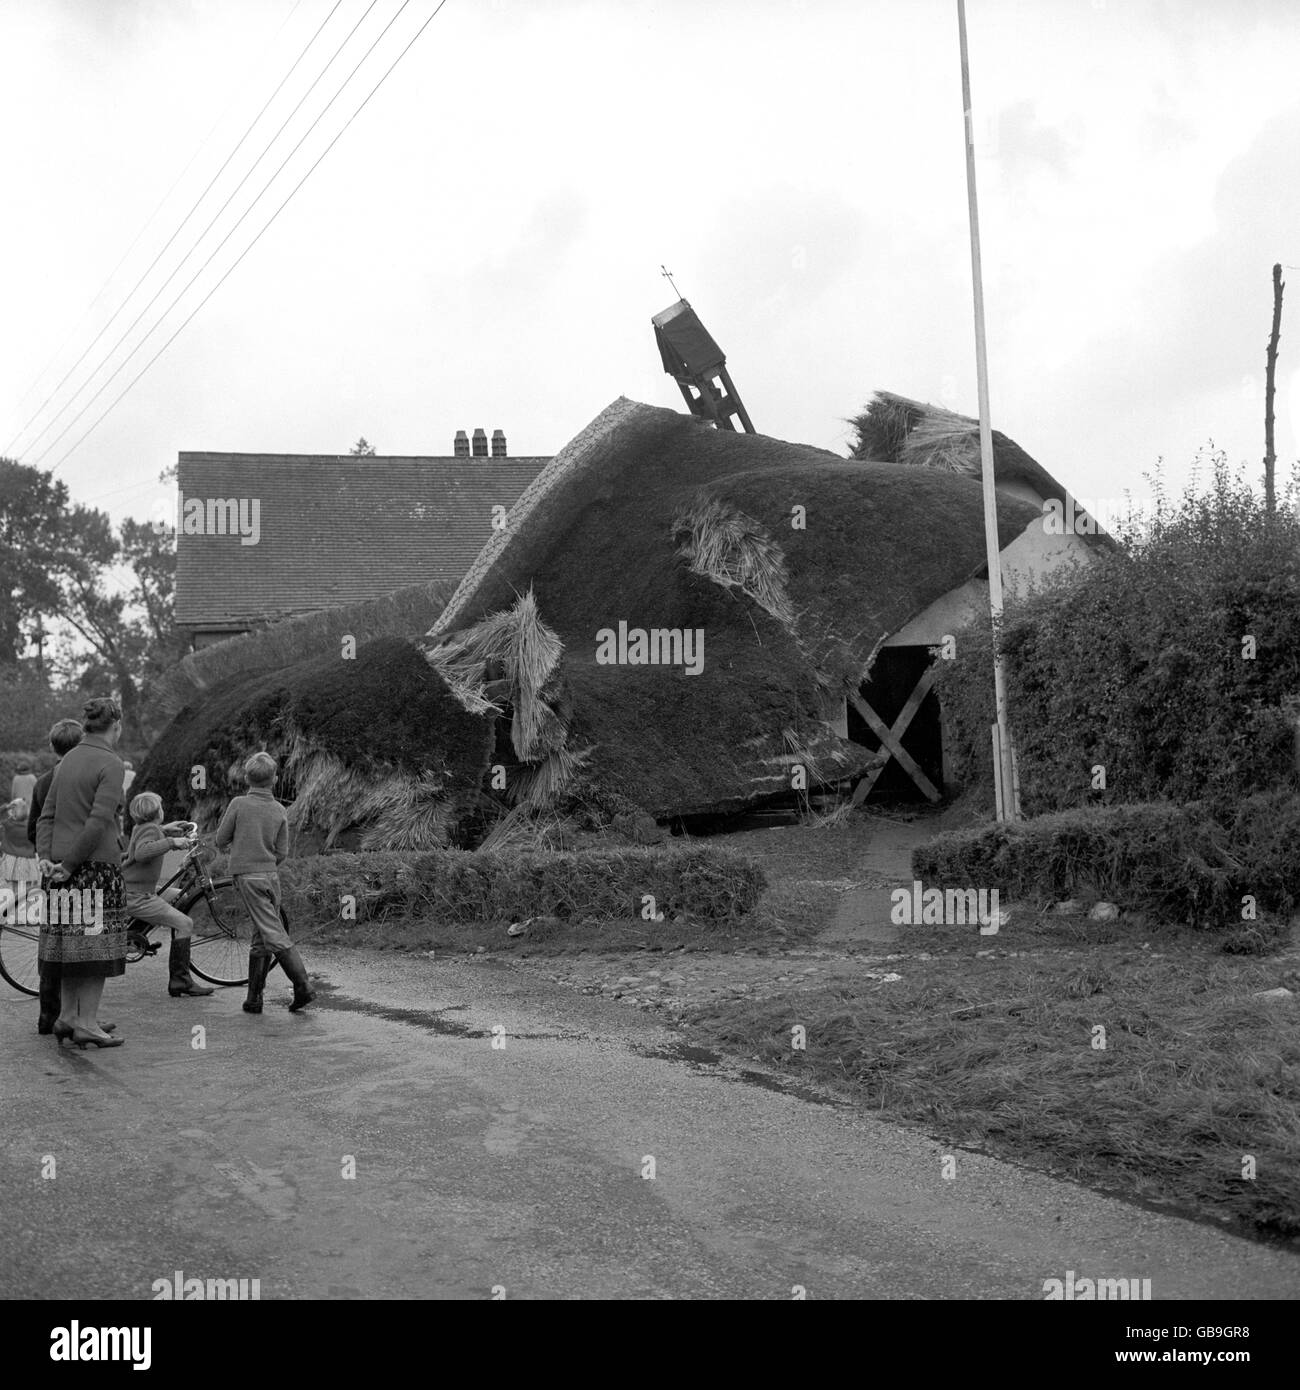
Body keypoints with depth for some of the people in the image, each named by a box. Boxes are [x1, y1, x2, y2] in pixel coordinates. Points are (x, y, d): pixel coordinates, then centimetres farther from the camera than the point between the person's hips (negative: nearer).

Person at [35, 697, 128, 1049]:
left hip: (62, 865, 8)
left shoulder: (68, 760, 13)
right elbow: (99, 821, -19)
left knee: (71, 942, 13)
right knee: (97, 942, -2)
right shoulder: (110, 764, -11)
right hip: (97, 864, -8)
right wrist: (70, 864, -15)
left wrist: (46, 857, 2)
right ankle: (86, 1023, -1)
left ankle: (67, 1016, 18)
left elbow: (47, 815, 10)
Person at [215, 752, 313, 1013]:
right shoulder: (279, 810, 5)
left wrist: (233, 844, 22)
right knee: (261, 939, 12)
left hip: (247, 875, -4)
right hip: (272, 875, 5)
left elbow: (221, 840, 0)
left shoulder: (239, 805, -6)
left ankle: (302, 986, -19)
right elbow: (282, 852, 7)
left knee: (274, 935, -10)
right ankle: (254, 998, 15)